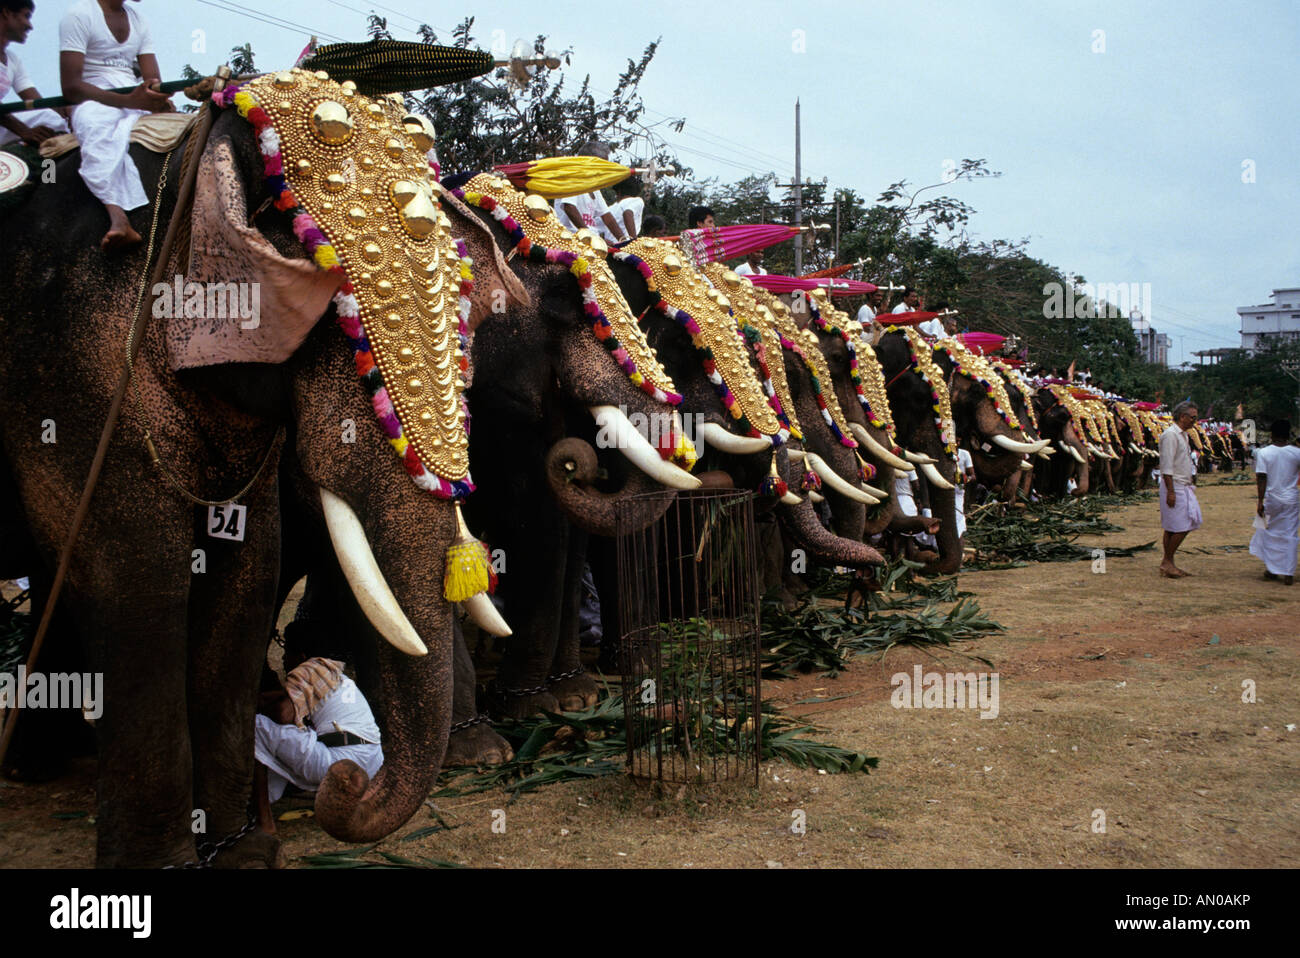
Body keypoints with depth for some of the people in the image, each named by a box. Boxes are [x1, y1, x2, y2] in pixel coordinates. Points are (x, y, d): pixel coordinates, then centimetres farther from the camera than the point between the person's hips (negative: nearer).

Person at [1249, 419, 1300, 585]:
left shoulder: (1264, 453, -8)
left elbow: (1262, 479, -11)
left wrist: (1260, 501, -10)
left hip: (1271, 500, -1)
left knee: (1268, 534, 16)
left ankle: (1270, 569, 17)